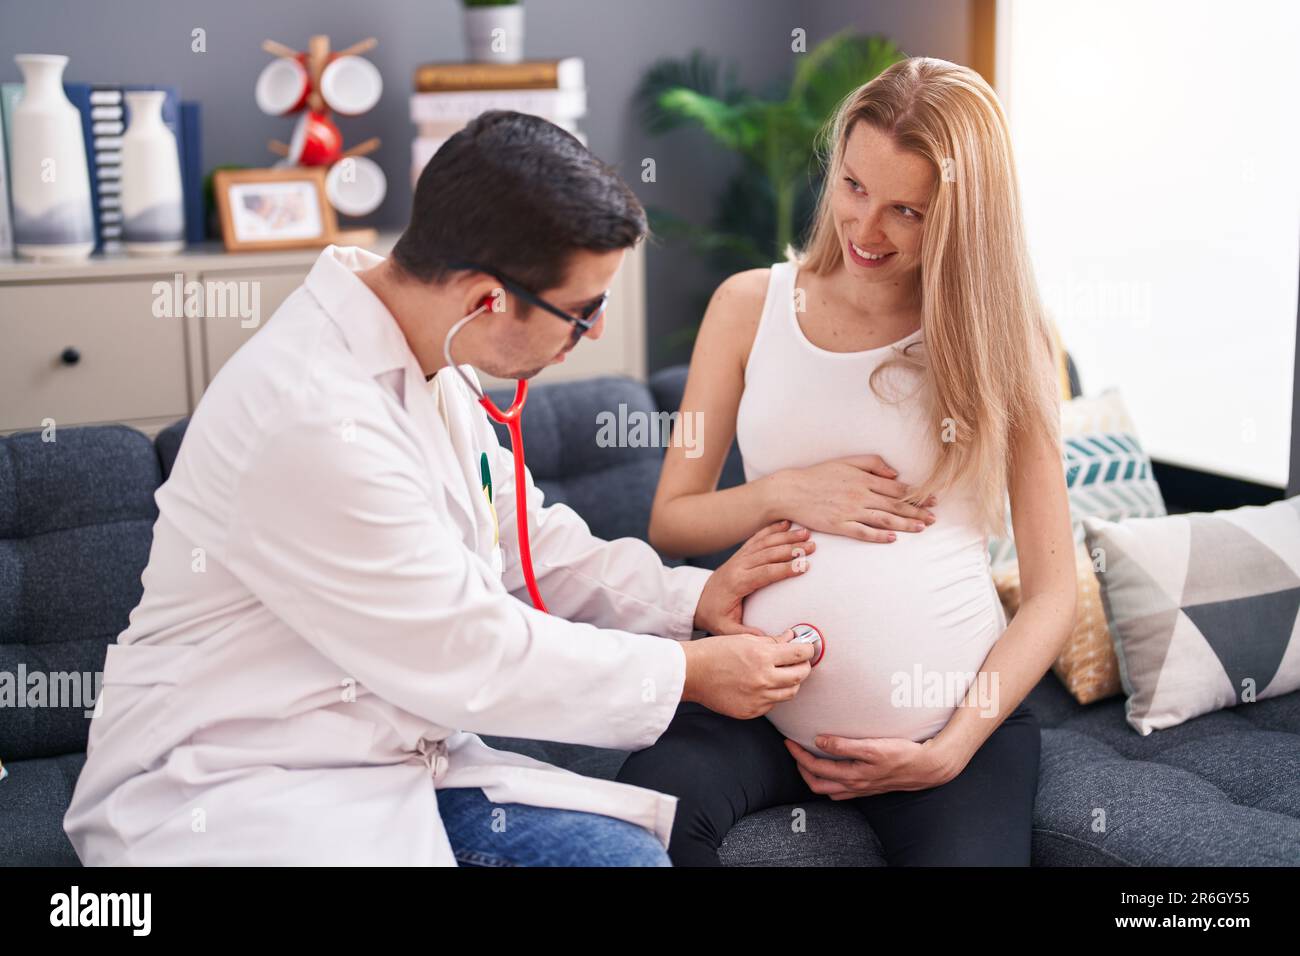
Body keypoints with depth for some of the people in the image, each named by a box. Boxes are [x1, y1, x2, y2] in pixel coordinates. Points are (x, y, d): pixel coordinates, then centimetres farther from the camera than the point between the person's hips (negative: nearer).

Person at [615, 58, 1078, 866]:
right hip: (761, 700, 1)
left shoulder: (1000, 342, 2)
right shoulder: (751, 306, 6)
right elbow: (670, 522, 9)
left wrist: (952, 750, -9)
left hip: (953, 715, 0)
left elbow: (1052, 594, 0)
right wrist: (783, 495, -9)